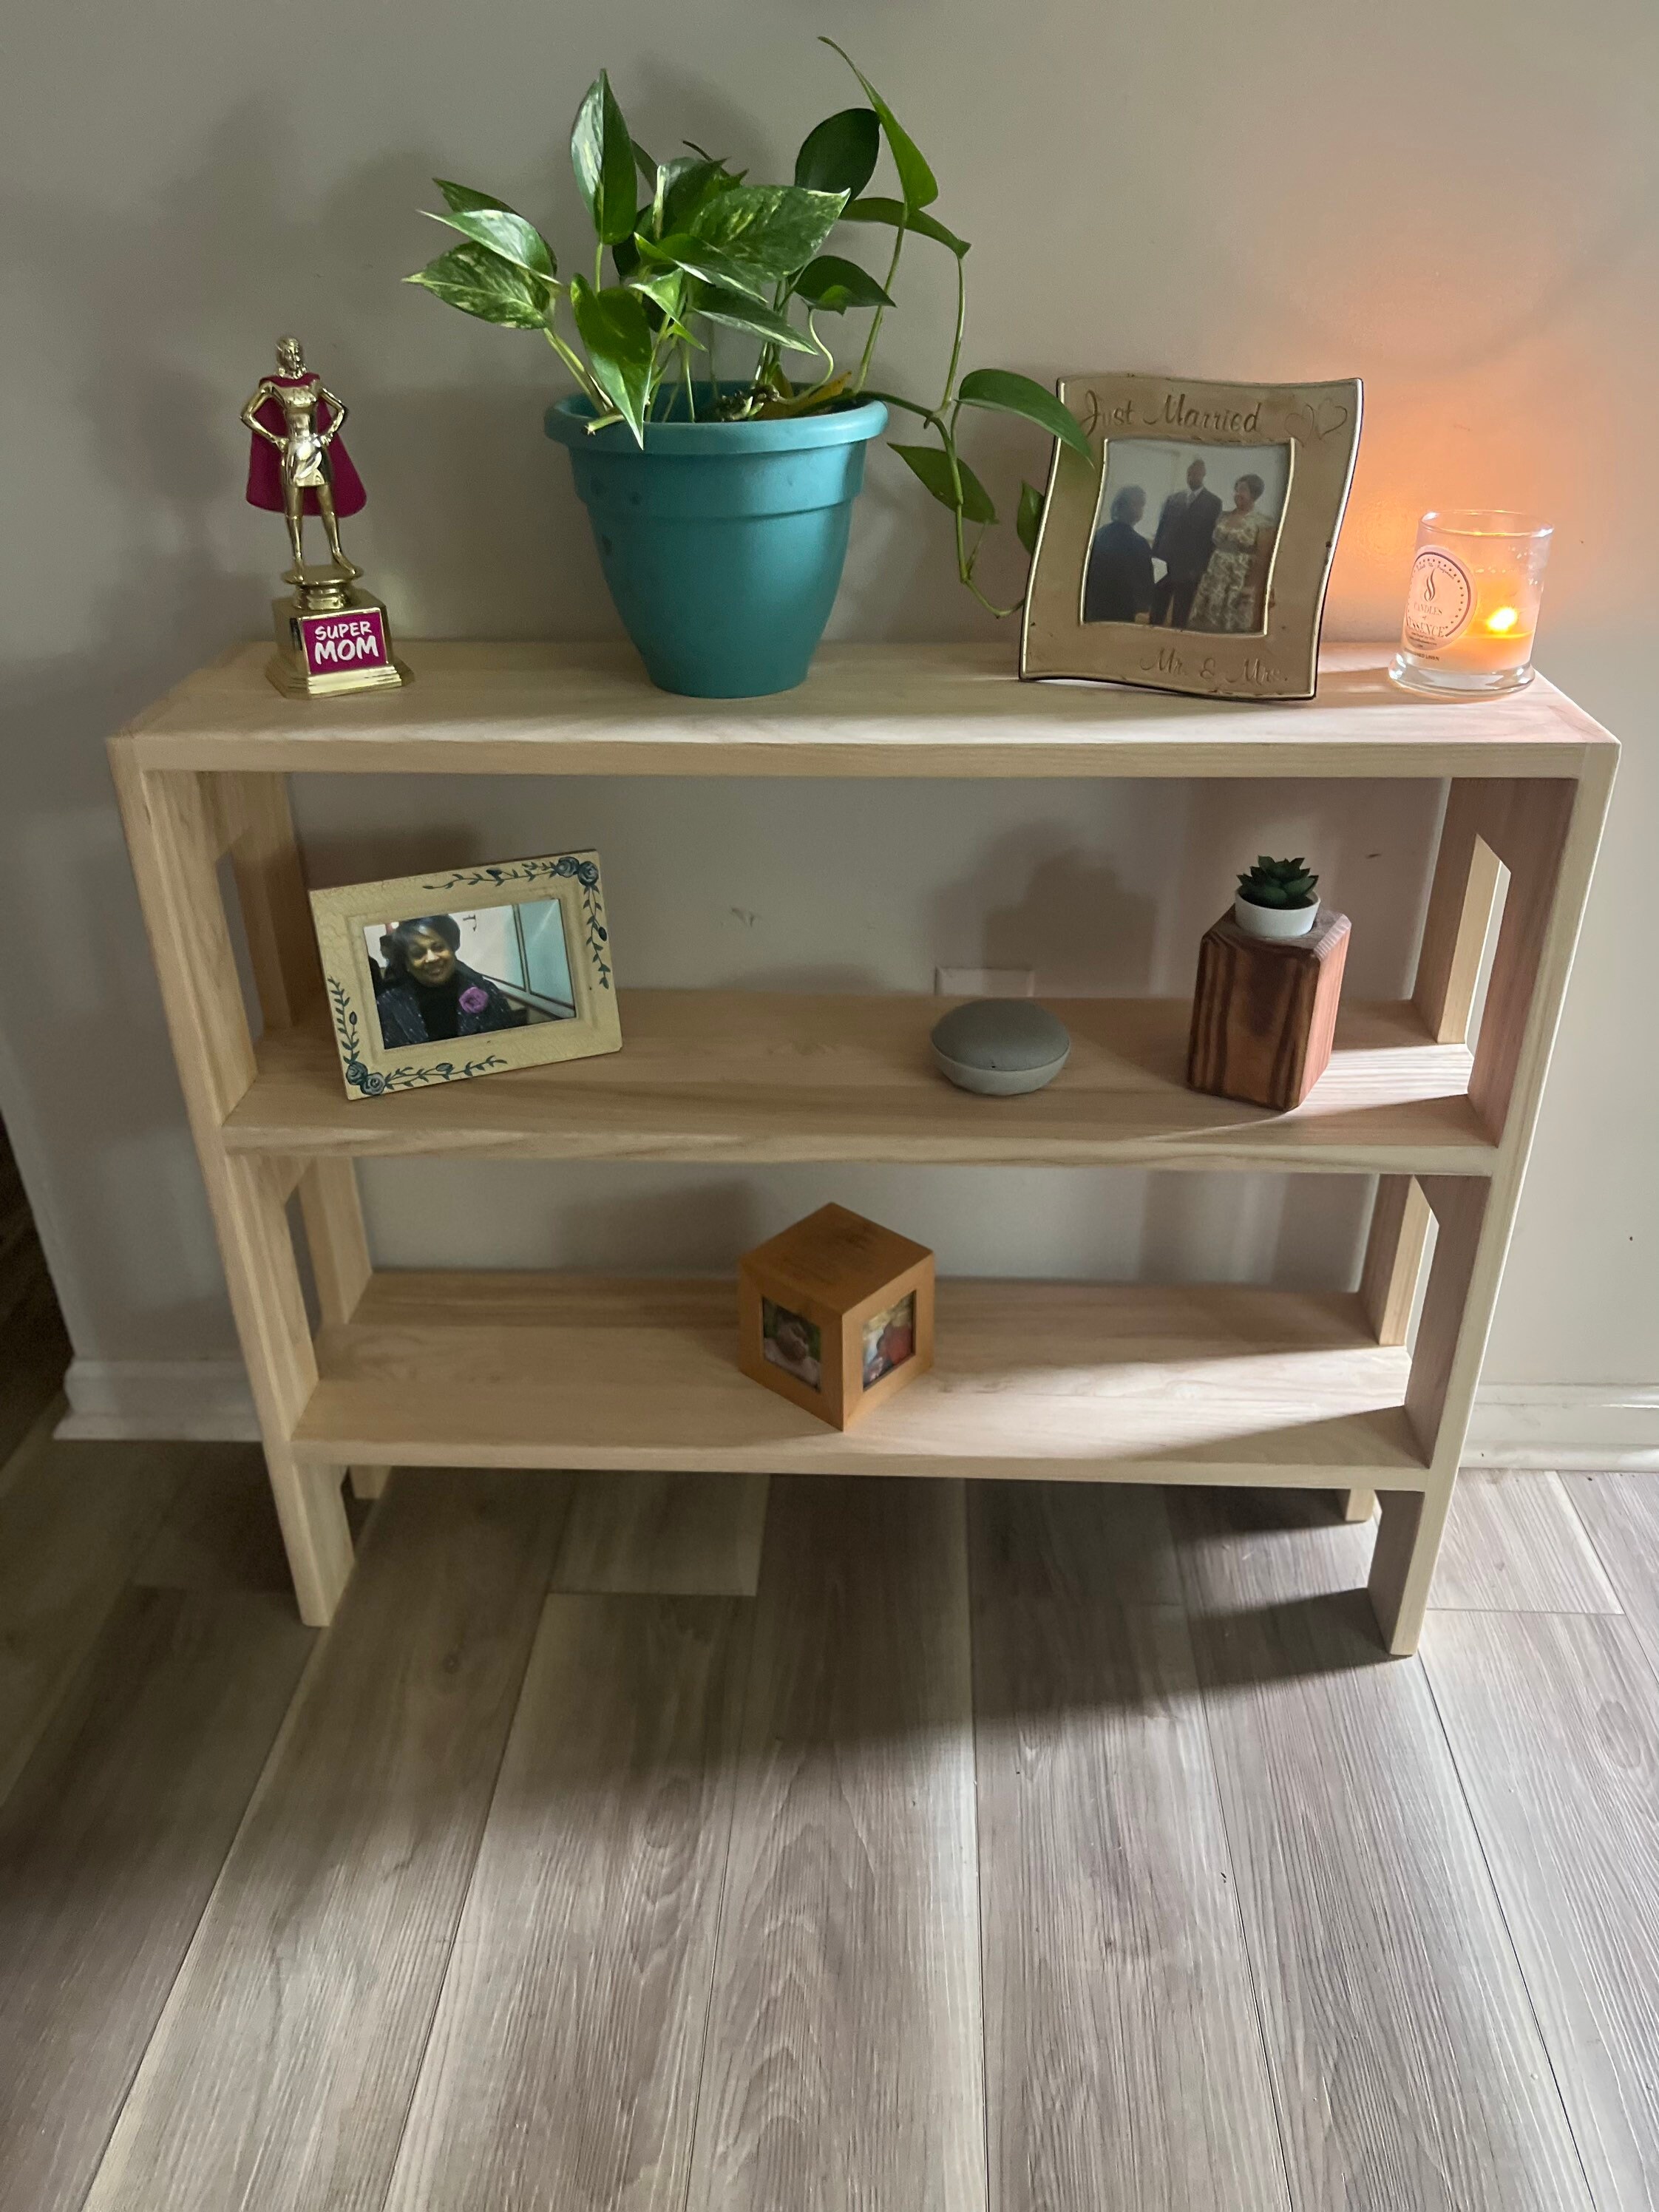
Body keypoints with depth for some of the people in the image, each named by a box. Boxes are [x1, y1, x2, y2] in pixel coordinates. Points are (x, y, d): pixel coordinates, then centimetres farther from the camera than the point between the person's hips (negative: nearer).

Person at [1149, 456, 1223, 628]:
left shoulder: (1213, 503, 2)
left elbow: (1211, 537, -2)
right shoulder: (1172, 498, 12)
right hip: (1163, 564, 3)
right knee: (1155, 614, 2)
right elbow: (1160, 530, 11)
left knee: (1179, 618, 2)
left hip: (1189, 569, -3)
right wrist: (1153, 558, 2)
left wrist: (1200, 568, -9)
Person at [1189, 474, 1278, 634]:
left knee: (1234, 625, -4)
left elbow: (1263, 558, -11)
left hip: (1241, 582, -6)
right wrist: (1205, 572, 9)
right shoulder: (1225, 516, 11)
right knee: (1206, 623, 4)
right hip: (1215, 578, 6)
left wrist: (1253, 587, -18)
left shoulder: (1263, 522, -7)